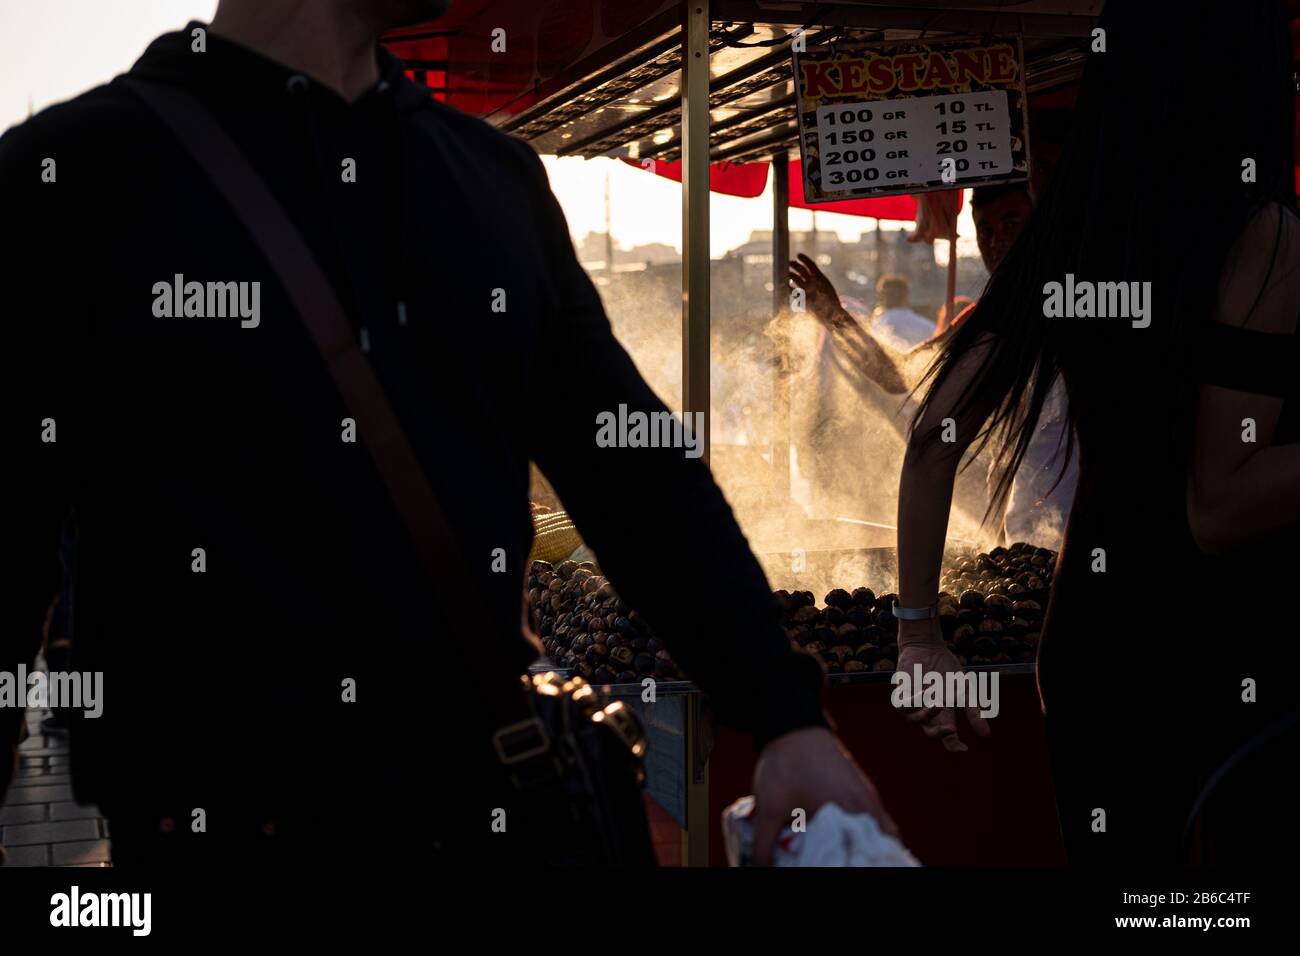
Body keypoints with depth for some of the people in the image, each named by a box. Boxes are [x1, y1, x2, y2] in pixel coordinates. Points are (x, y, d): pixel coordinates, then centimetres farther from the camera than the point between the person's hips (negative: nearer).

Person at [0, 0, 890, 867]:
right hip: (225, 813, -4)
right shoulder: (76, 169, -7)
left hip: (485, 795, 5)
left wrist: (785, 714, -3)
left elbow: (635, 471, 6)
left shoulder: (495, 177, 8)